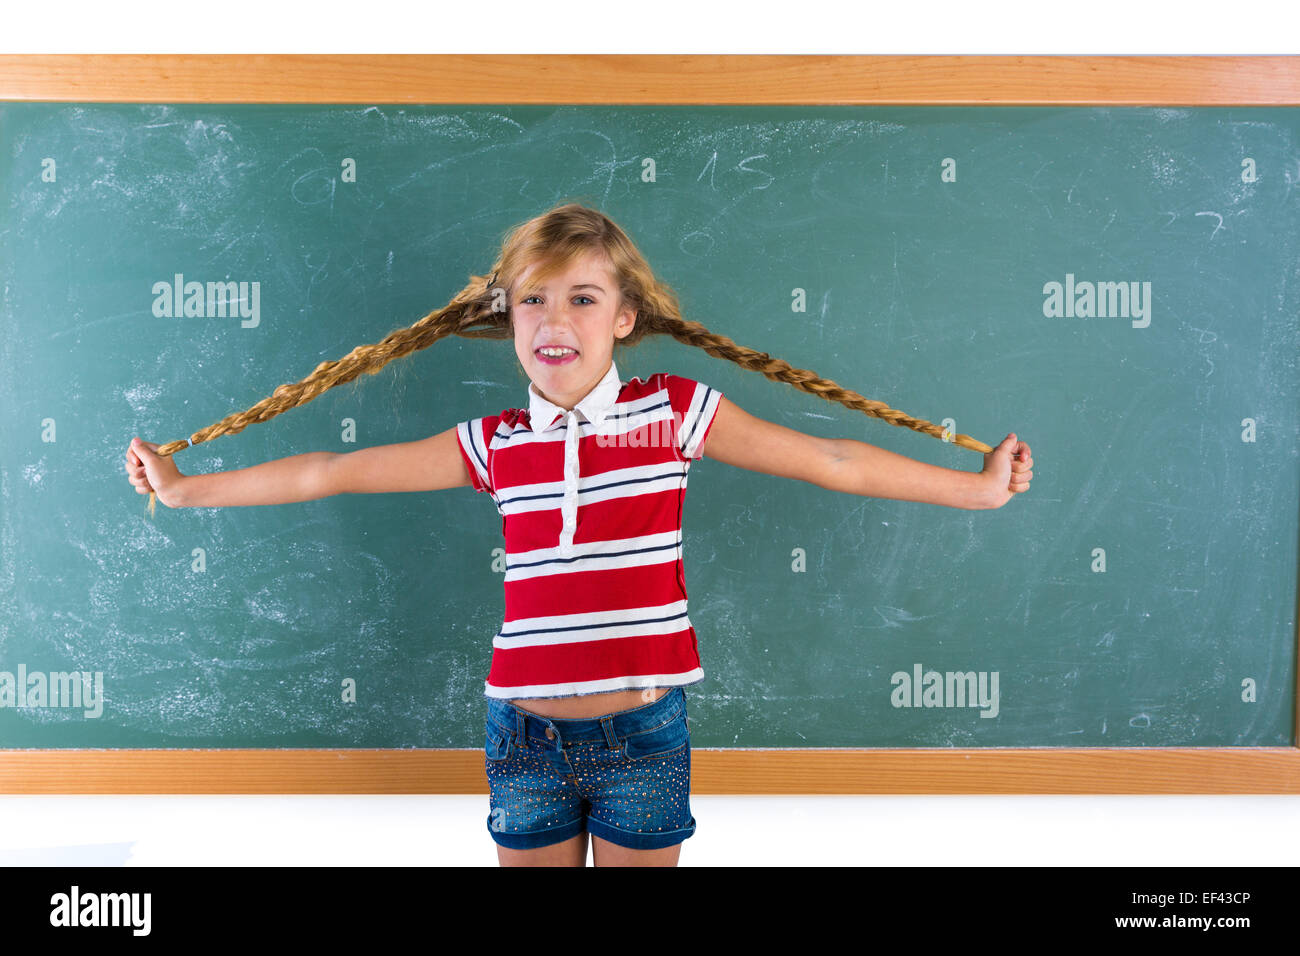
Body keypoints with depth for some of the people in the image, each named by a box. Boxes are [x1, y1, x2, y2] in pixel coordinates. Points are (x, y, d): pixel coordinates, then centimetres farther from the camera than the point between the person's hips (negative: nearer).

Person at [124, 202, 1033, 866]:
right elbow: (334, 471, 6)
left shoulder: (675, 411, -5)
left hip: (643, 733, -2)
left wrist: (977, 484, 0)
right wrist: (183, 486, 11)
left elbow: (828, 460, -3)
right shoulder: (493, 443, 0)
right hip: (526, 736, 2)